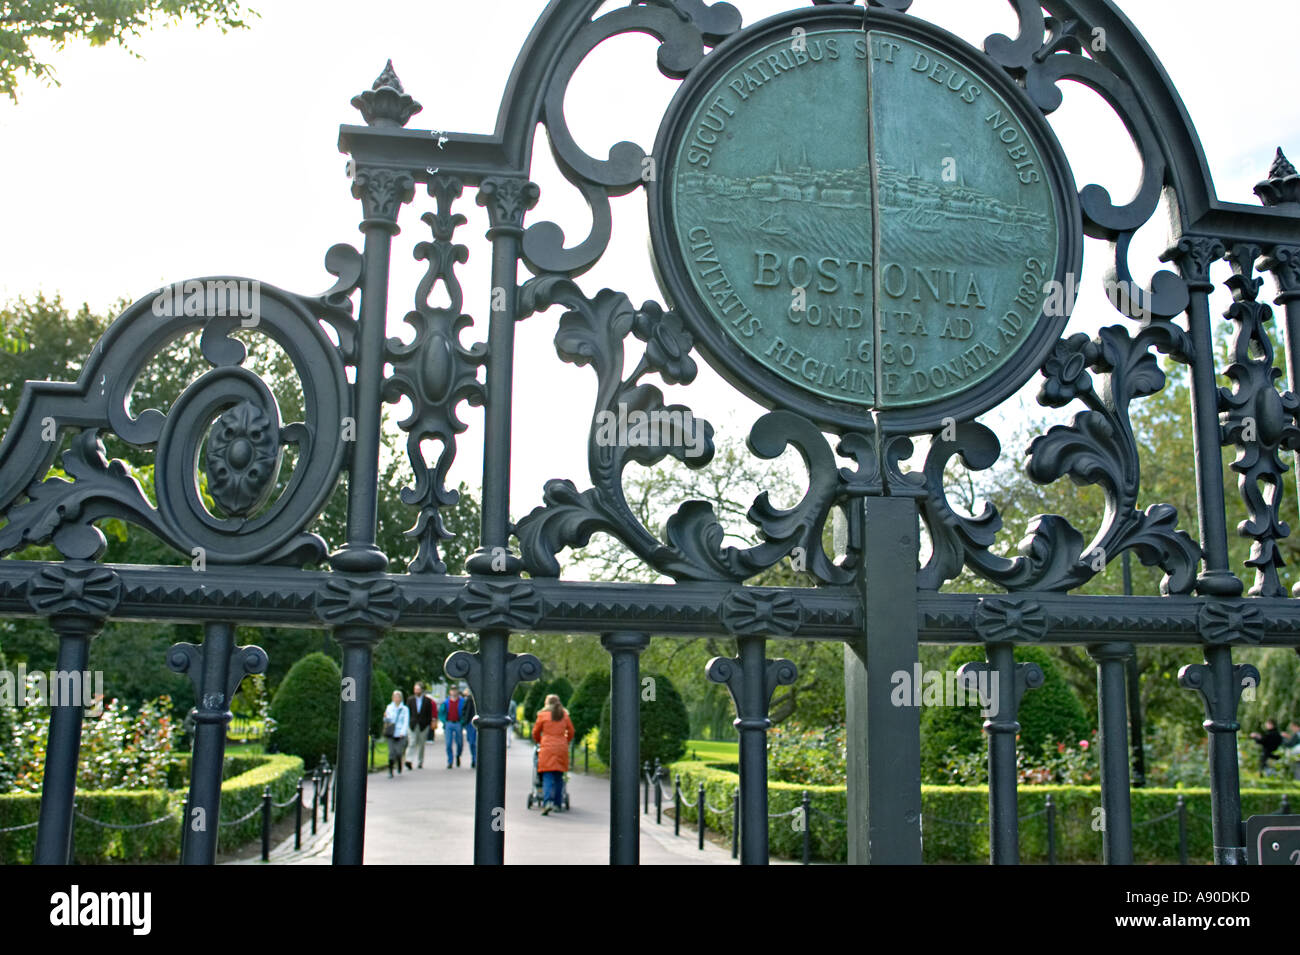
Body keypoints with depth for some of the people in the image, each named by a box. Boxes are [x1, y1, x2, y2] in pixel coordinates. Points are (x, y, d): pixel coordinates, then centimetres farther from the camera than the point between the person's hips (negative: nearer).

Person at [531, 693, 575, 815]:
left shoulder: (543, 715, 1)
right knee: (559, 777, 12)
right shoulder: (565, 716, 9)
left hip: (547, 748, -3)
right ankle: (558, 803, 14)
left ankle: (547, 802, -23)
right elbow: (571, 732, 15)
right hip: (562, 748, 3)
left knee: (548, 777, -6)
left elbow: (535, 733, 9)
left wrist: (539, 742, 29)